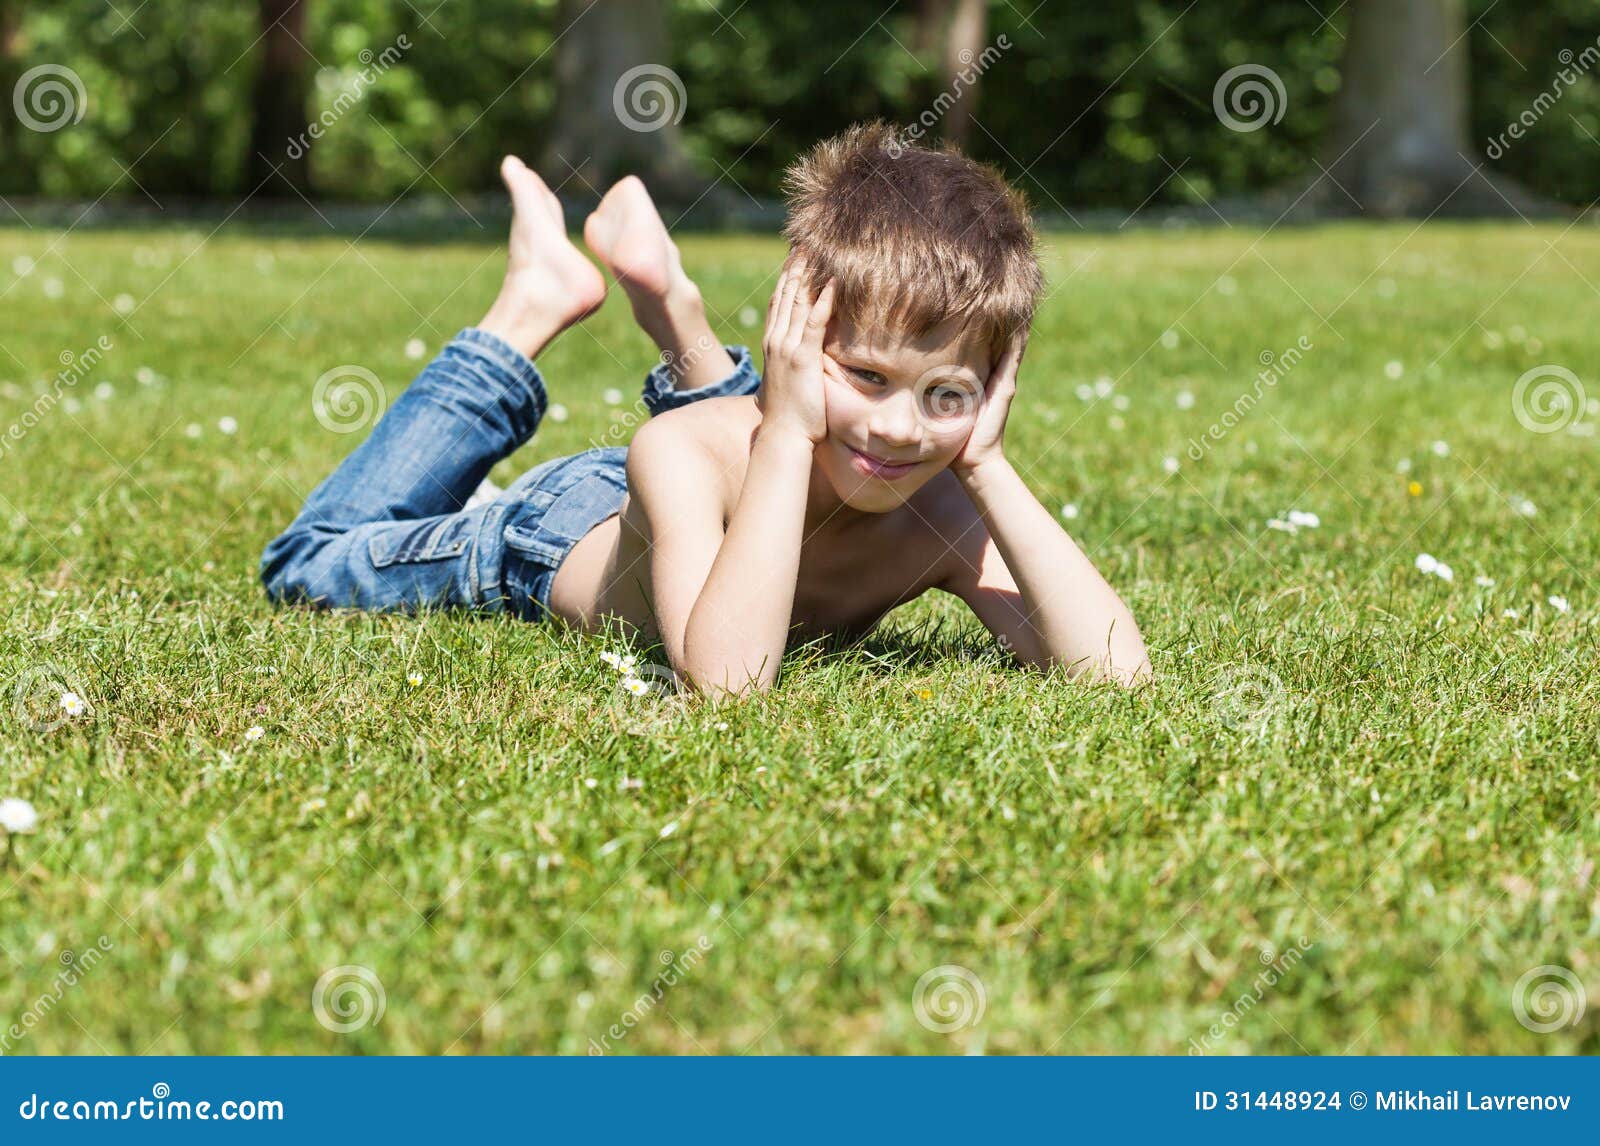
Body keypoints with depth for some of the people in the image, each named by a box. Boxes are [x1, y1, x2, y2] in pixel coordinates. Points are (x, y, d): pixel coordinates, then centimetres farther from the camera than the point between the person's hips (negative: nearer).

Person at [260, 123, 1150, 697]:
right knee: (311, 563, 17)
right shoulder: (691, 453, -47)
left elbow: (1118, 669, -50)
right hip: (557, 533, -4)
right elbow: (725, 677, -62)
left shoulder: (944, 513, -38)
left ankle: (672, 309, 33)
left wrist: (988, 465, -51)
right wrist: (786, 432, -60)